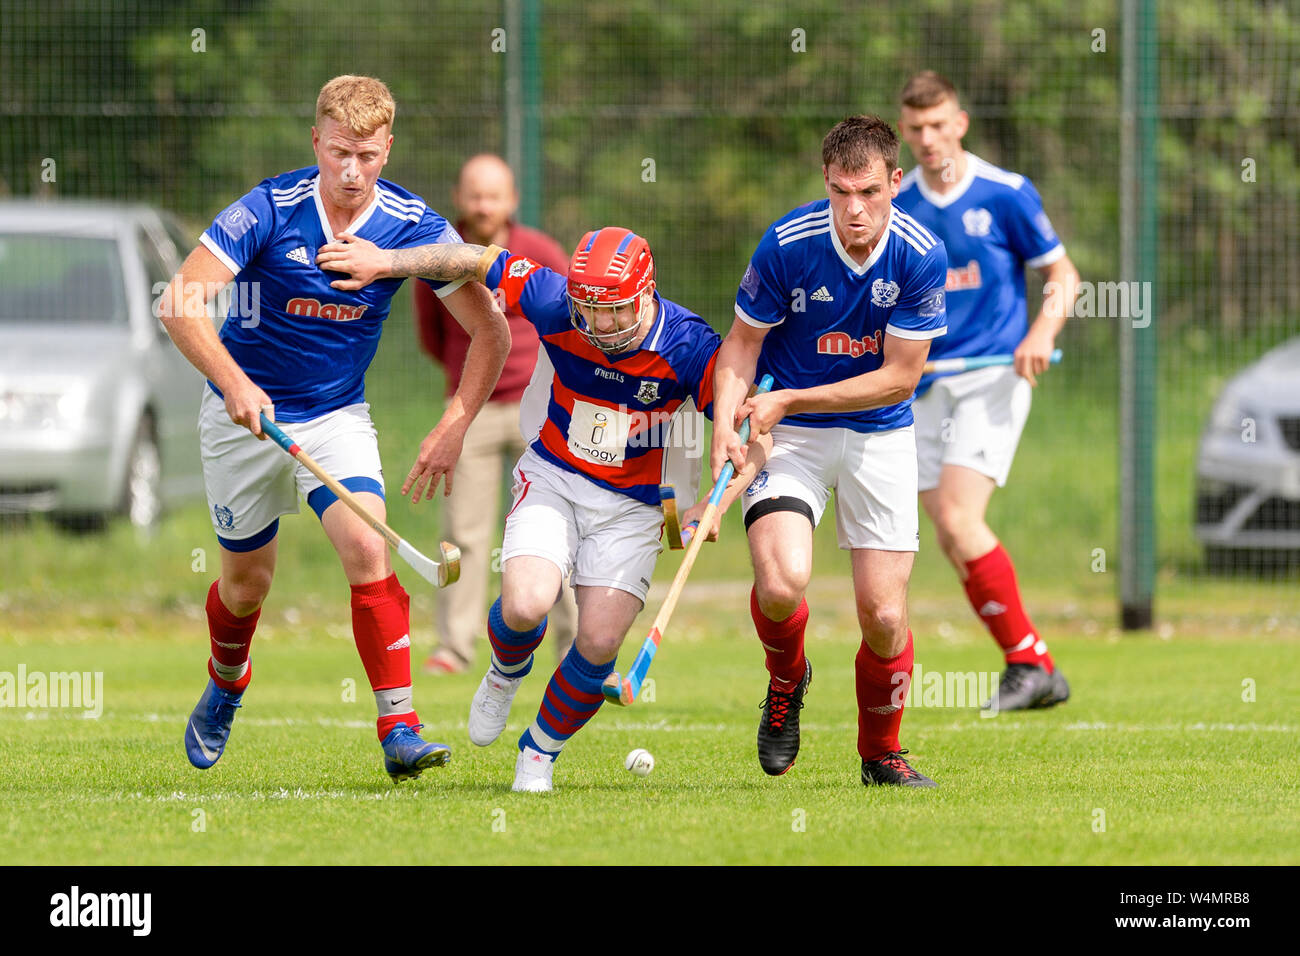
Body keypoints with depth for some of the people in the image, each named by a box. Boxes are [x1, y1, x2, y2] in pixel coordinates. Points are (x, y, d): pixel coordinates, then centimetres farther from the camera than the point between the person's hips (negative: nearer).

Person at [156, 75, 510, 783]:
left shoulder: (412, 226, -13)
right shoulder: (270, 210, -20)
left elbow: (490, 331, -6)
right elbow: (180, 304, -23)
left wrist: (452, 430, -14)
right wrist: (233, 382, -38)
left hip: (338, 415, 1)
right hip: (245, 412, -1)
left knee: (368, 551, -21)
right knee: (248, 581, 10)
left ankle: (399, 732, -21)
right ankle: (225, 686, 43)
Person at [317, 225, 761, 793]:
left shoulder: (689, 347, -21)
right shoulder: (556, 305, -18)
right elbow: (479, 260, -4)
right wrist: (386, 262, -2)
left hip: (632, 505, -1)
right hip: (553, 480, 1)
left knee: (599, 644, -11)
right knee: (524, 607, -23)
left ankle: (541, 752, 16)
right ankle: (507, 673, 15)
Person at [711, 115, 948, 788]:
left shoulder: (920, 257, -15)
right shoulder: (787, 245, -16)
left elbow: (900, 375, -11)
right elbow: (743, 342, -4)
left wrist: (789, 400, -17)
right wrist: (725, 421, -21)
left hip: (879, 436, 1)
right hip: (789, 435, -1)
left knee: (883, 616, -5)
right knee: (782, 582, -24)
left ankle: (881, 752, 24)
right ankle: (786, 683, 11)